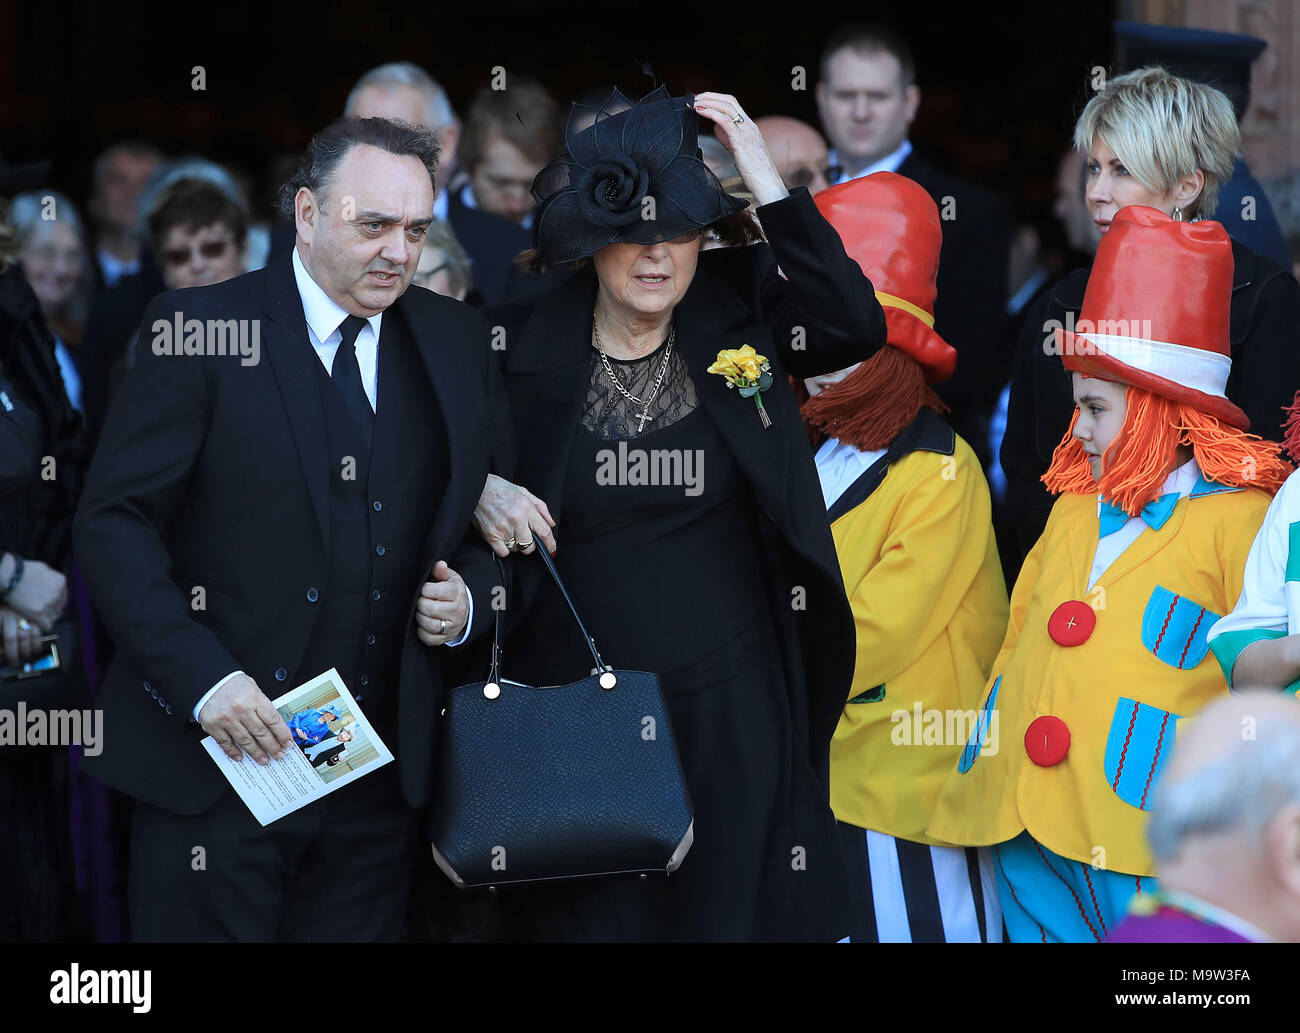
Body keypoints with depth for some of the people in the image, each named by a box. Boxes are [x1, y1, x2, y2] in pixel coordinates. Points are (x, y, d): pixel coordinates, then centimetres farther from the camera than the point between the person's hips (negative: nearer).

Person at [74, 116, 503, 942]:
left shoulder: (456, 341, 9)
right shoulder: (198, 329, -5)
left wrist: (471, 595, -5)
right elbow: (114, 521, -8)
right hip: (218, 757, -4)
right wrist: (200, 678, -18)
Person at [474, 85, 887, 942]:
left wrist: (765, 179, -18)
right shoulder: (523, 341, -1)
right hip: (575, 703, 0)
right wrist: (477, 492, -11)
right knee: (586, 914, 7)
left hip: (729, 706, 0)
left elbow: (856, 328, -17)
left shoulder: (738, 310, 0)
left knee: (729, 904, 7)